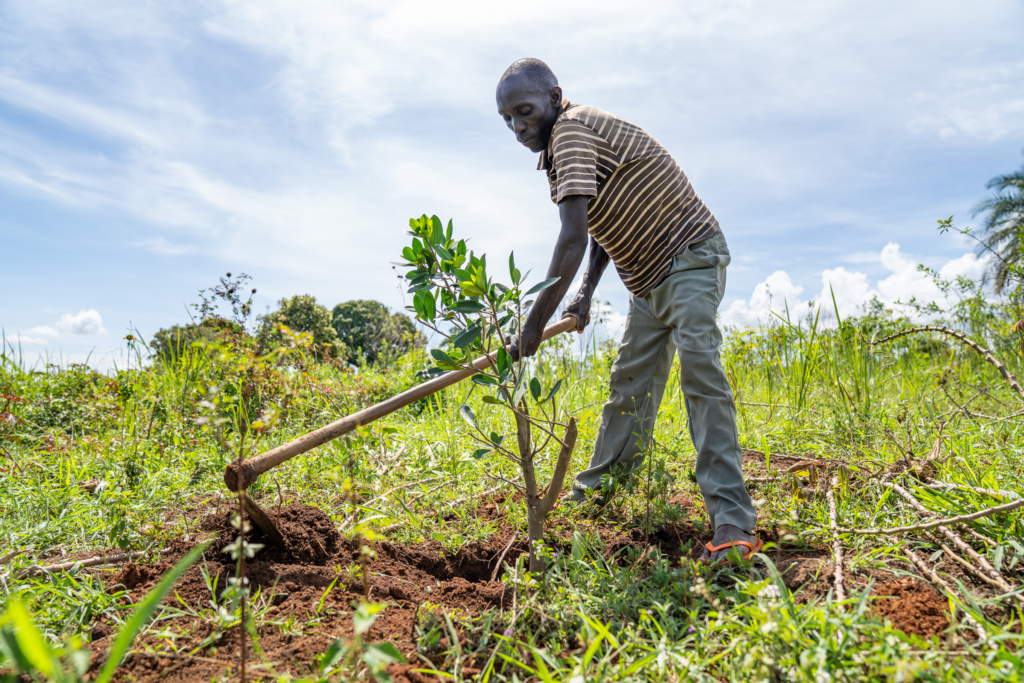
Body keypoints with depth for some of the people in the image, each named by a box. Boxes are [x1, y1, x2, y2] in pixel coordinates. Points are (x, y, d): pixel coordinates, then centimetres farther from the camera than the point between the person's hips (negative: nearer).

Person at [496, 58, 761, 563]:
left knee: (698, 365, -24)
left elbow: (573, 237, -33)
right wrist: (587, 292, 1)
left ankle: (732, 521, -25)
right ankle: (596, 492, 23)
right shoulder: (560, 151, 7)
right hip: (647, 278, 9)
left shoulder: (573, 129, -23)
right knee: (630, 381, 12)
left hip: (690, 257, -9)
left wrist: (535, 323, -32)